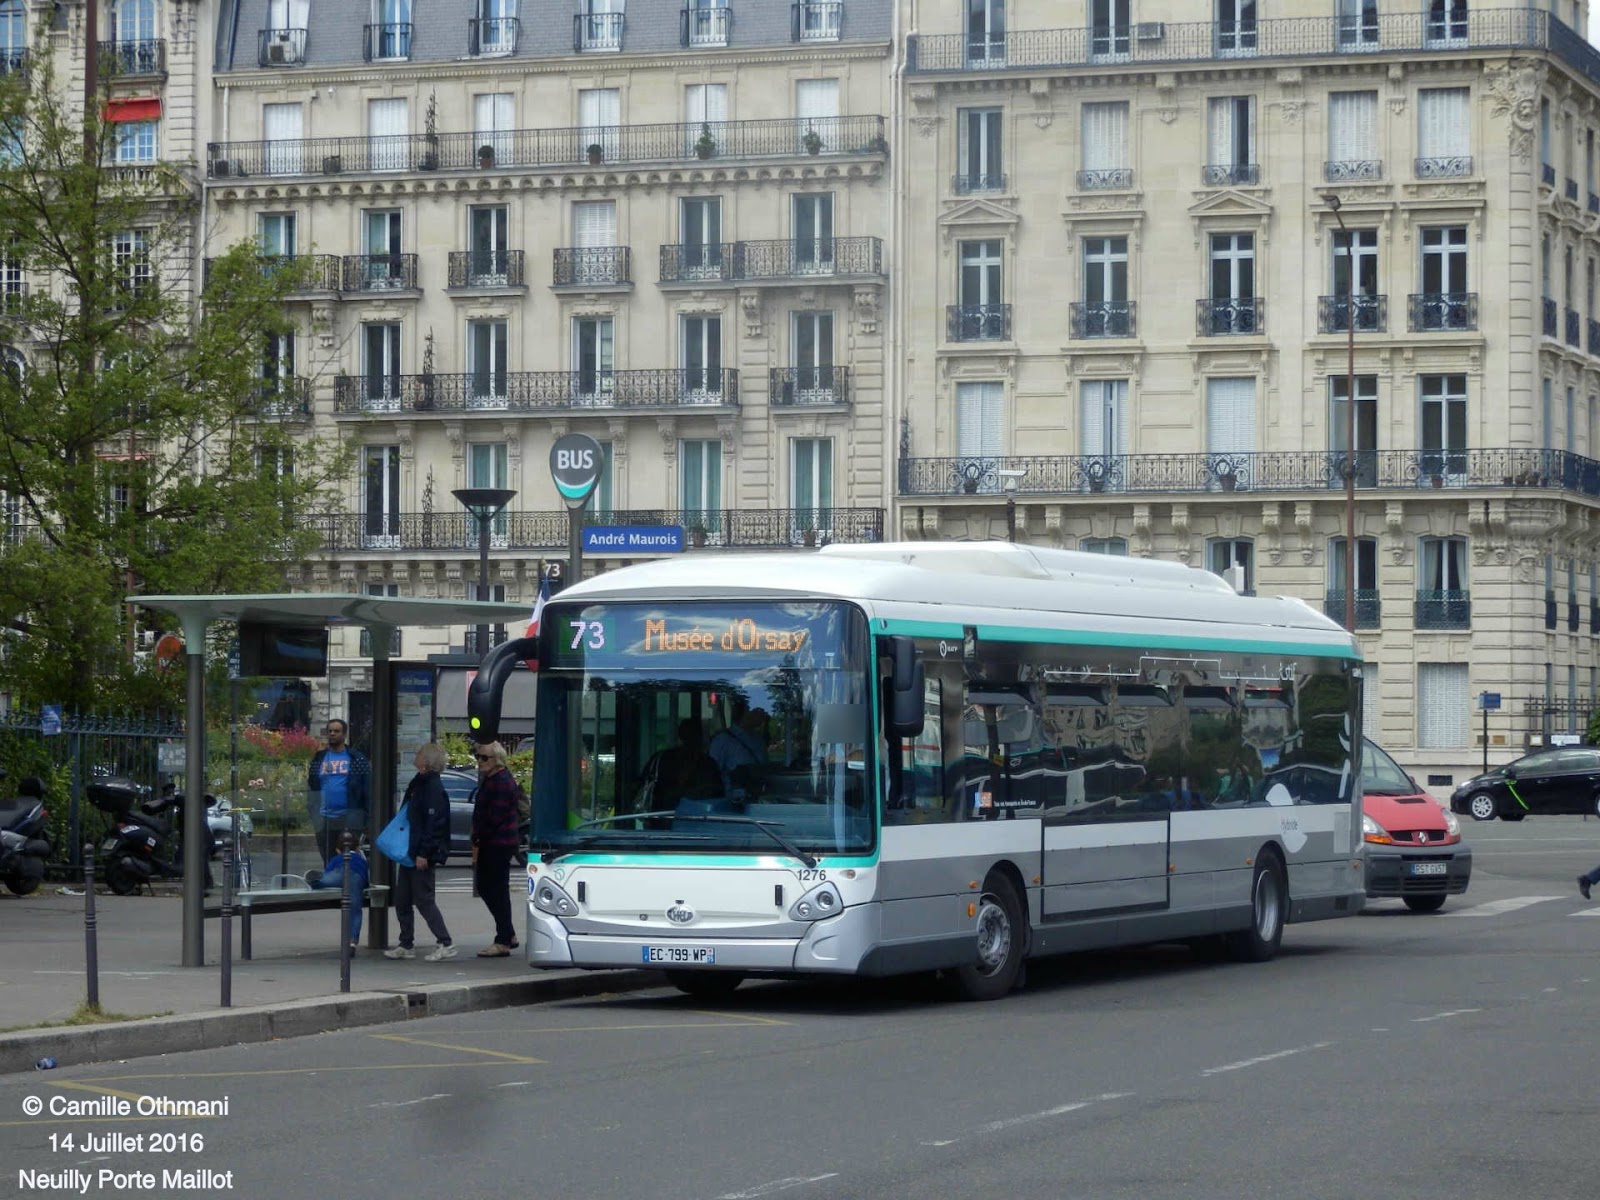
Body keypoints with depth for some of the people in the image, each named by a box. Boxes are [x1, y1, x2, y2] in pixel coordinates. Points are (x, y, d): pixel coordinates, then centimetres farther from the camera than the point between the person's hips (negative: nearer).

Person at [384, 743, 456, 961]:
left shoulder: (434, 788, -17)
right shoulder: (418, 783, 13)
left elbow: (434, 824, -21)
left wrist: (424, 853, -22)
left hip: (422, 856, -10)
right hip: (408, 853, 10)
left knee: (423, 899, -5)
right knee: (402, 900, 12)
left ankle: (445, 944, 0)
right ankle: (405, 945, 20)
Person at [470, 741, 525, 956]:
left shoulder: (502, 782, -17)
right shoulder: (489, 779, 16)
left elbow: (494, 818, -21)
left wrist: (477, 841, -13)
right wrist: (477, 840, 9)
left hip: (498, 845, -11)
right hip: (490, 844, 11)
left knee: (497, 890, -5)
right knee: (484, 887, 15)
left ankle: (503, 942, 0)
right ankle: (508, 936, 22)